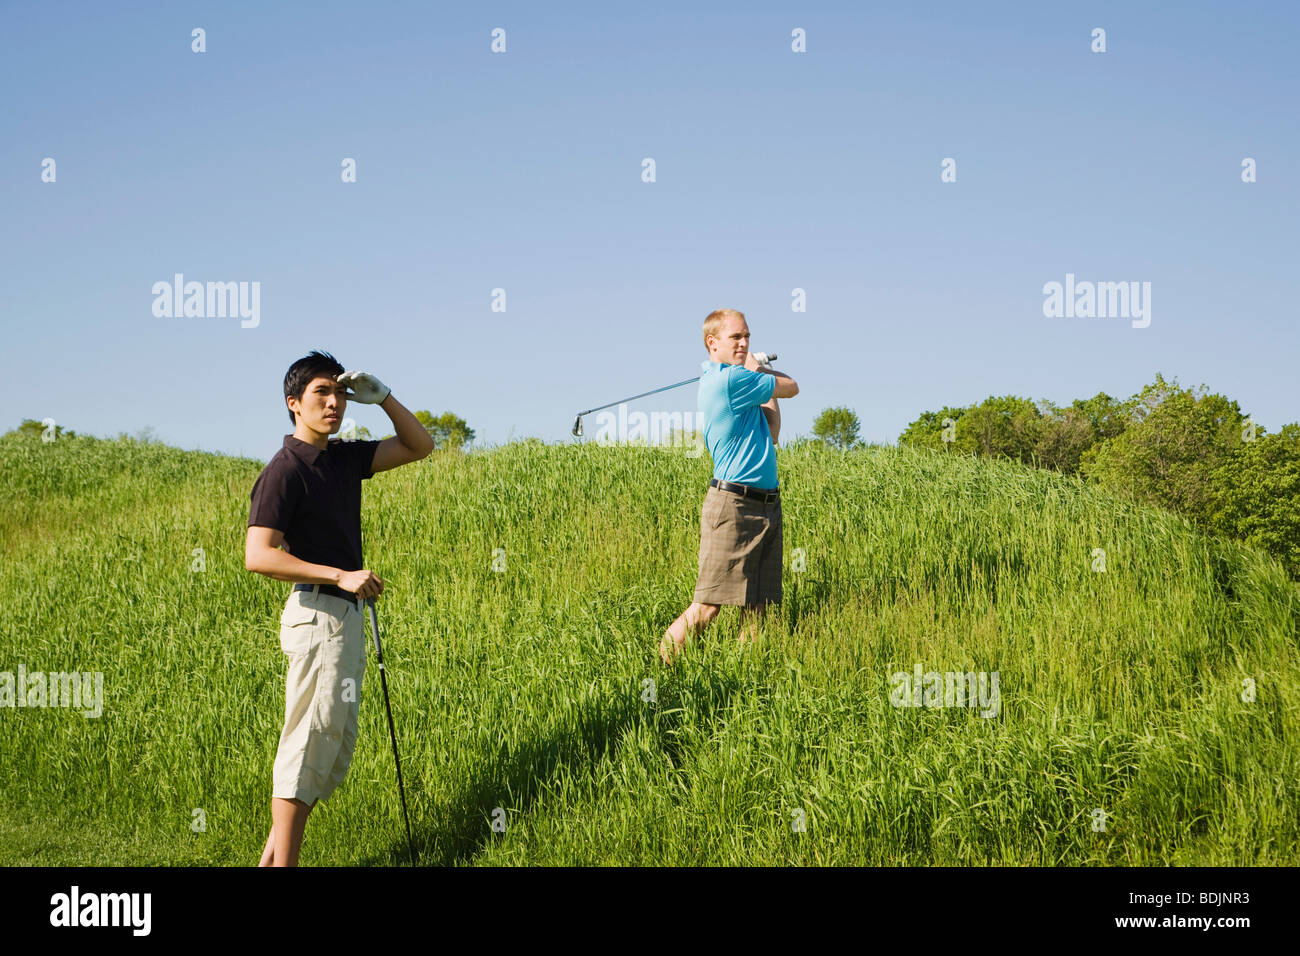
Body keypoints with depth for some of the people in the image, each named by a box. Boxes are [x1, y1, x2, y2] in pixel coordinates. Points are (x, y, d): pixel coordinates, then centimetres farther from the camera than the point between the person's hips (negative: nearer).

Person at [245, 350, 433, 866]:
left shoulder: (345, 459, 11)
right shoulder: (284, 471, -12)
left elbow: (420, 446, 17)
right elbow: (258, 555, -20)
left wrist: (381, 396, 2)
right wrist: (341, 576, -24)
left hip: (347, 615, 9)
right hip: (317, 615, -9)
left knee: (335, 747, 12)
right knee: (311, 742, -8)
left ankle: (274, 857, 17)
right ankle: (282, 862, -4)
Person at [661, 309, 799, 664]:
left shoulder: (714, 376, 17)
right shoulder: (732, 379, -13)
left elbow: (771, 435, 19)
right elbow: (791, 388, 0)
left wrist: (761, 374, 13)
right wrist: (759, 370, 18)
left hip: (767, 505, 10)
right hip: (734, 505, -10)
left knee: (755, 608, 4)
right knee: (707, 607, -9)